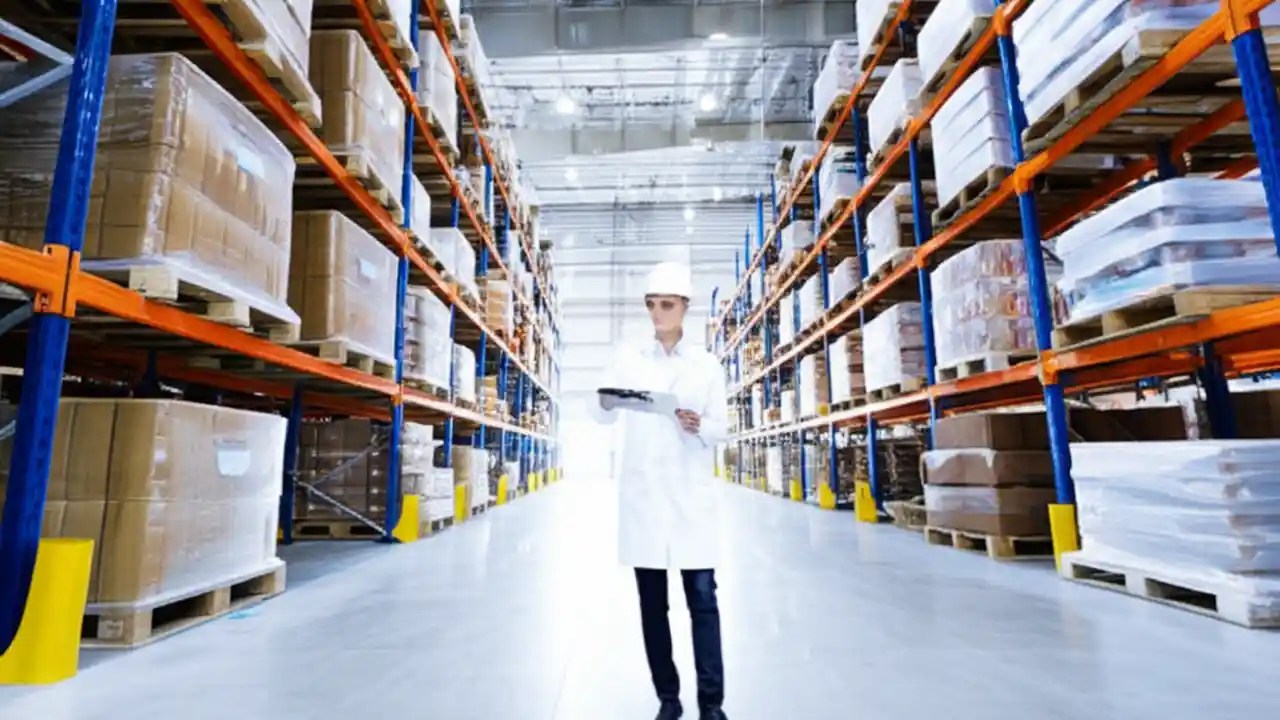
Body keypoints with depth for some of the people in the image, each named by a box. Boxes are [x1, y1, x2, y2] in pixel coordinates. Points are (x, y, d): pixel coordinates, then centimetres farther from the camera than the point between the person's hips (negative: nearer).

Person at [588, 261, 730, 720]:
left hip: (691, 494, -1)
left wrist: (699, 427, -18)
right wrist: (607, 401, -25)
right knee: (652, 601, 8)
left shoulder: (707, 364, 6)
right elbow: (600, 416, -2)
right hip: (642, 492, 1)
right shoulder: (629, 358, 6)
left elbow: (722, 428, 4)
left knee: (702, 597, -1)